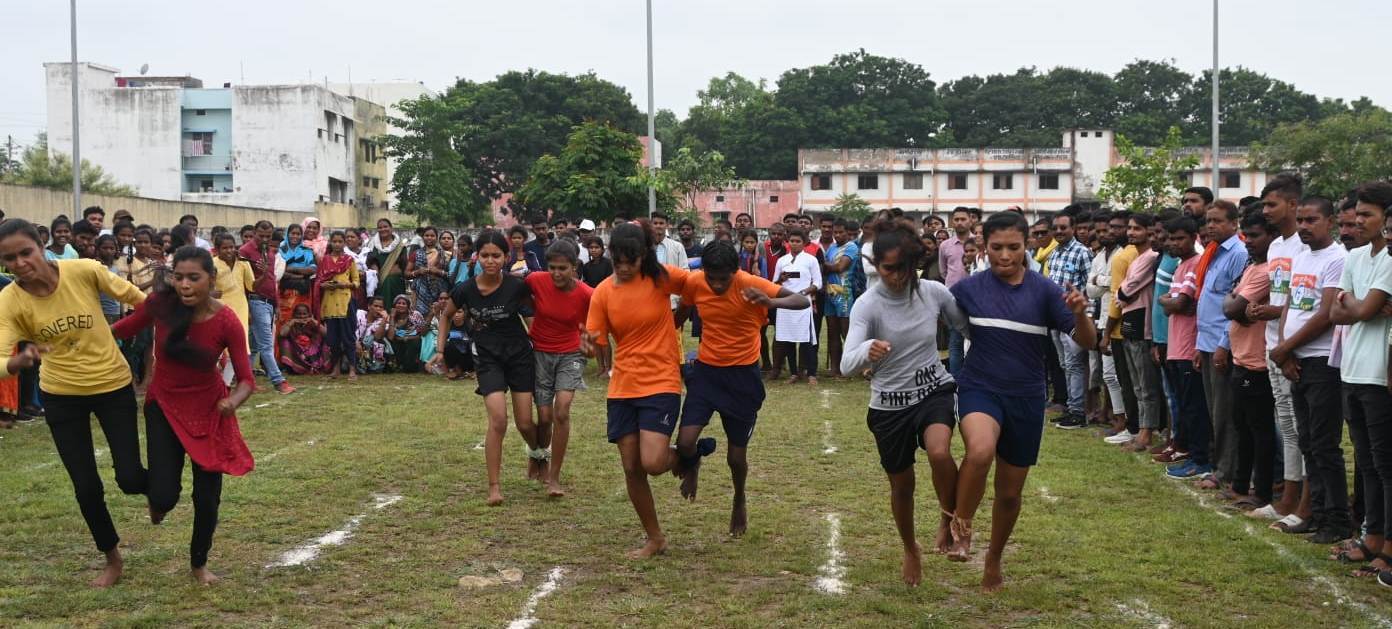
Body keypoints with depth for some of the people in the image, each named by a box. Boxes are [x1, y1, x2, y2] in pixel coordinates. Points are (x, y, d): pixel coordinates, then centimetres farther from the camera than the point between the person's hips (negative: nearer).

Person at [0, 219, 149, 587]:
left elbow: (135, 298, -5)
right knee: (86, 487, 5)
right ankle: (112, 560, 29)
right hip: (61, 395, 1)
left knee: (129, 479, -5)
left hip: (113, 384, -1)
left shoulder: (84, 271, -21)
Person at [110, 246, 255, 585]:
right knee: (164, 497, -10)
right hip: (164, 406, 1)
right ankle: (159, 501, 31)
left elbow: (246, 379, -18)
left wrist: (233, 401, -39)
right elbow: (125, 328, 1)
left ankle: (199, 564, 34)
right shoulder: (161, 304, -20)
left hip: (209, 410, 0)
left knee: (207, 496, 5)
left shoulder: (227, 322, -23)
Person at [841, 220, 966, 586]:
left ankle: (949, 518, 0)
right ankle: (911, 550, 42)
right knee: (901, 484, 12)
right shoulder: (867, 305, -18)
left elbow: (969, 326, 7)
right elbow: (846, 365, -30)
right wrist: (867, 352, -52)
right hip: (889, 404, 0)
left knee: (940, 453, -30)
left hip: (934, 390, 0)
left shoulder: (934, 292, -10)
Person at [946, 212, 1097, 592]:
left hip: (1026, 399, 2)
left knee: (1010, 492, 12)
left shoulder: (1044, 290, -6)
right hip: (980, 389, -1)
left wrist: (1080, 314, -30)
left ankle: (994, 560, 39)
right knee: (980, 451, -35)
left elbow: (1087, 342, -10)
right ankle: (961, 526, -10)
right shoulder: (969, 289, -5)